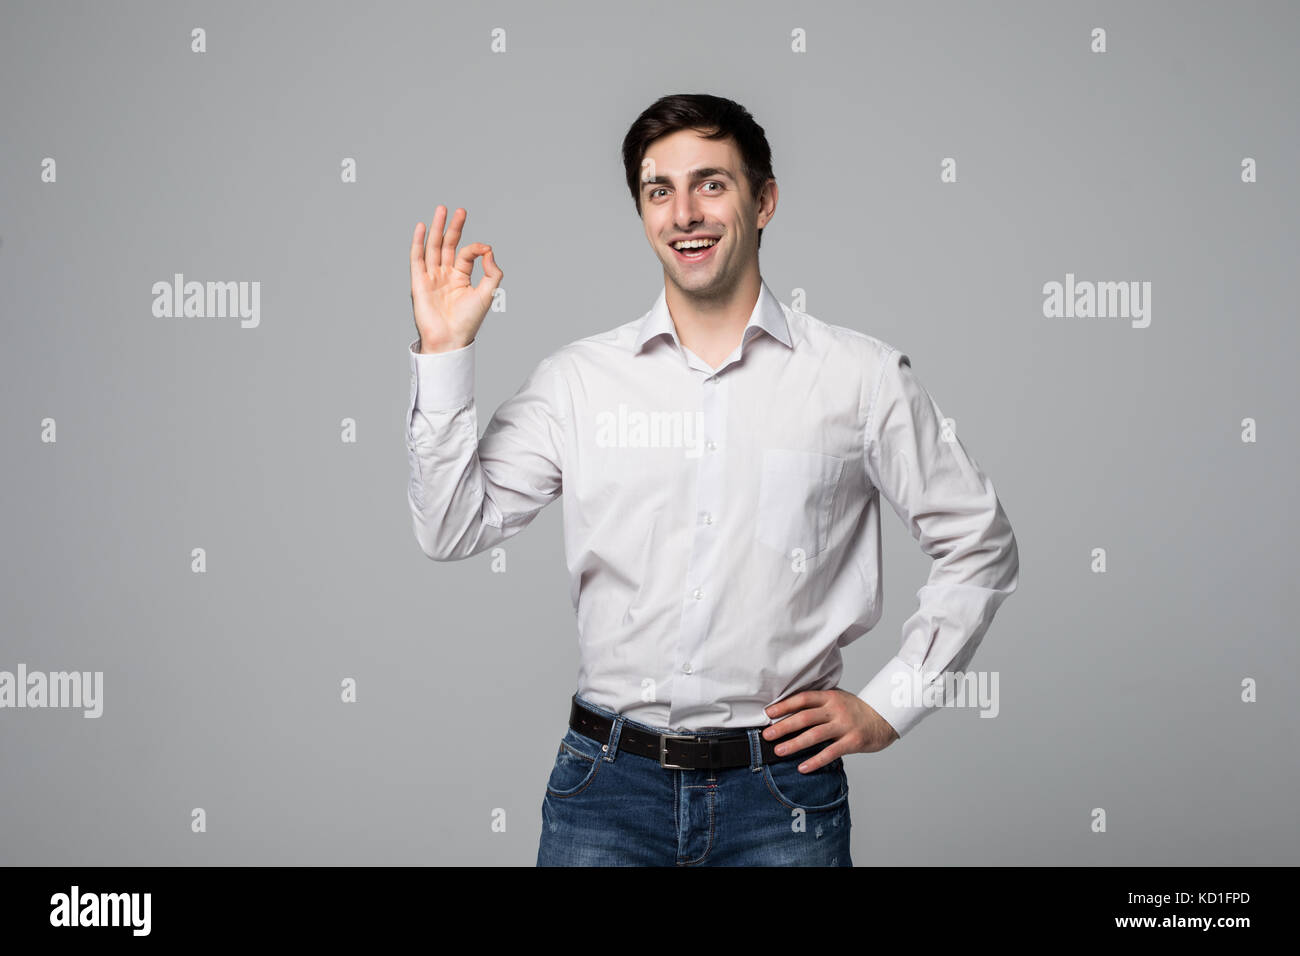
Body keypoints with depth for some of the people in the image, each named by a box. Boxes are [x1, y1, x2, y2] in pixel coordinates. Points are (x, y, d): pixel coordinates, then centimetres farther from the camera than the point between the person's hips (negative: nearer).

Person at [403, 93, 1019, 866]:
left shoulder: (862, 377, 0)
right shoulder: (578, 379, 4)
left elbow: (980, 546, 7)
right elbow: (453, 529, 2)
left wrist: (891, 705, 2)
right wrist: (445, 353, -4)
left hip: (781, 791, -1)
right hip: (607, 780, 1)